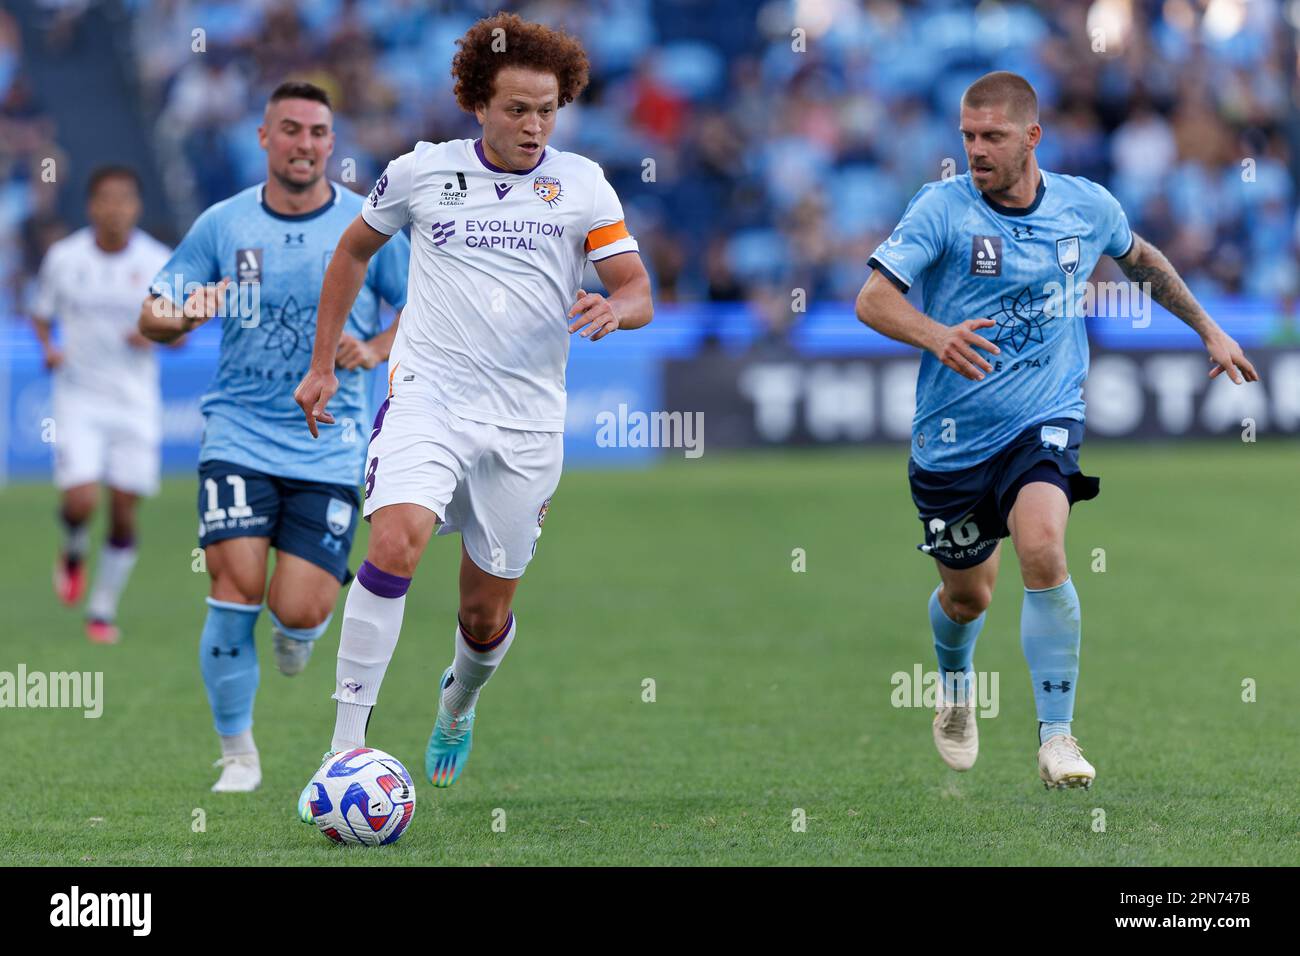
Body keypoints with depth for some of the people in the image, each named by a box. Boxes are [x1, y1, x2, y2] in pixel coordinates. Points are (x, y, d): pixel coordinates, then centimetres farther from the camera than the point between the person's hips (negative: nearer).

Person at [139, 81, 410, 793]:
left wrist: (375, 351, -11)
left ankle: (296, 631, 30)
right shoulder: (222, 225, 2)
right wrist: (180, 315, -18)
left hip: (329, 447, 0)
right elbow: (152, 317, 6)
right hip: (240, 435, 0)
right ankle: (237, 753, -1)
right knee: (237, 586, -16)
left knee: (299, 612, -11)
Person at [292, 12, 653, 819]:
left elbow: (639, 294, 2)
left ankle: (458, 705, 45)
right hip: (429, 392, -1)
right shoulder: (422, 171, 2)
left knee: (487, 617, 8)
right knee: (396, 544, -28)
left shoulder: (582, 184, 3)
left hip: (528, 419, 2)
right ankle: (347, 747, -25)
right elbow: (356, 250, 19)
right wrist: (323, 365, 17)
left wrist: (615, 308, -22)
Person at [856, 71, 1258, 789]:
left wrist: (1209, 331, 26)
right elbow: (872, 300, -19)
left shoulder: (1087, 206, 0)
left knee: (1041, 549, -27)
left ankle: (1057, 737, -21)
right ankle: (955, 689, 49)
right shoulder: (942, 208, -10)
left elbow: (1140, 259, 22)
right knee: (967, 595, 12)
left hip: (1045, 421, 0)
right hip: (953, 436, 0)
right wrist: (938, 336, -38)